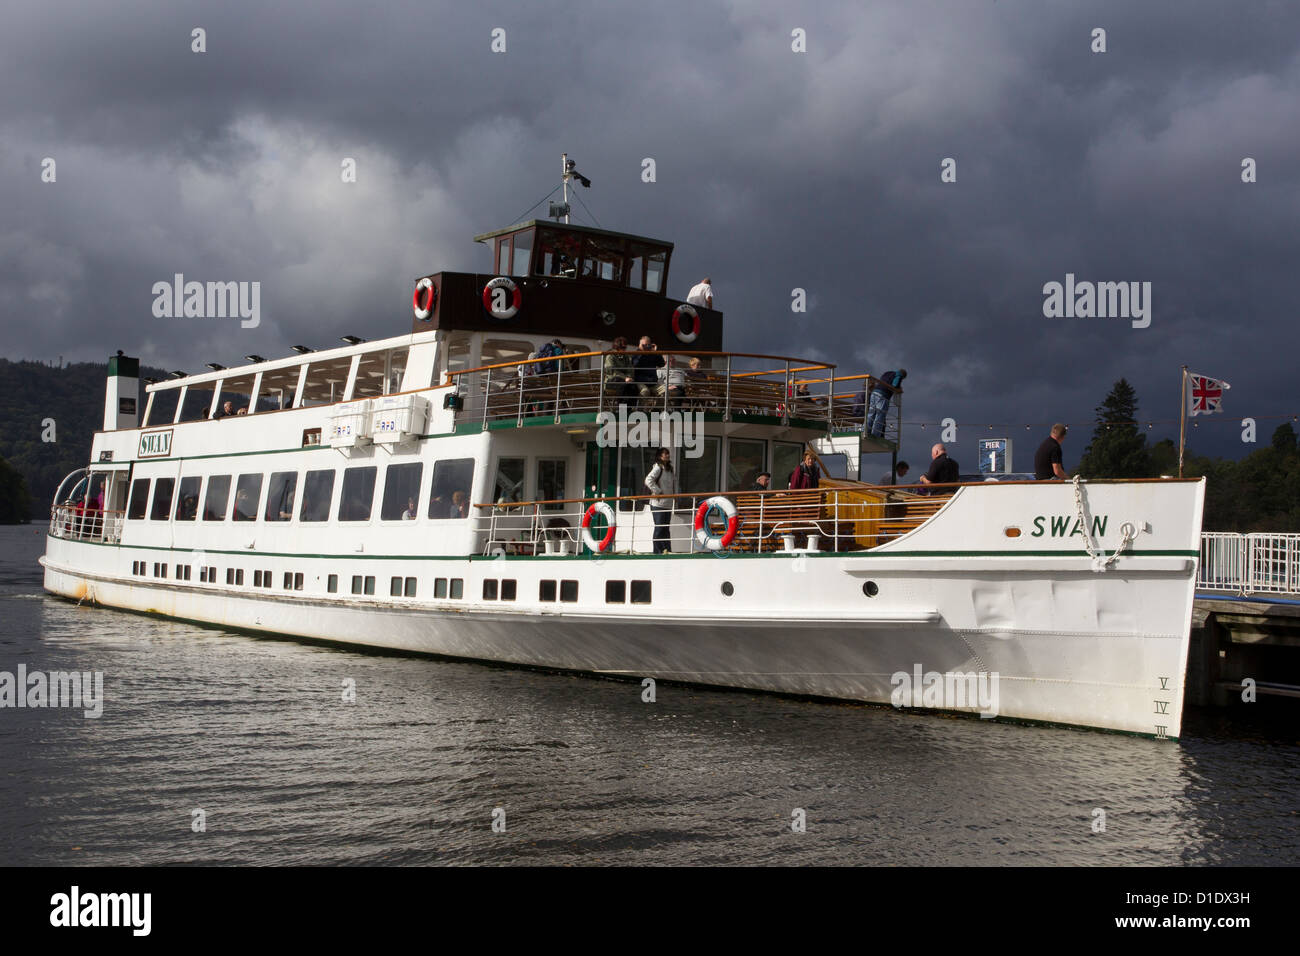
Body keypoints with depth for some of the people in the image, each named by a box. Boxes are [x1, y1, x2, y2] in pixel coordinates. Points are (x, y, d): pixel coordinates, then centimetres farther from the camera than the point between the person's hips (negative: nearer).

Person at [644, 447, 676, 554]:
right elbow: (648, 480, -22)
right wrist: (657, 491, -18)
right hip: (658, 504, -7)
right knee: (659, 528, -6)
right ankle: (658, 551, -3)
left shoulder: (669, 469, 14)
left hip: (668, 504, 7)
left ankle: (667, 550, 12)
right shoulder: (658, 468, -10)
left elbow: (674, 480, 30)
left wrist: (675, 493, 15)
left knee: (666, 528, 9)